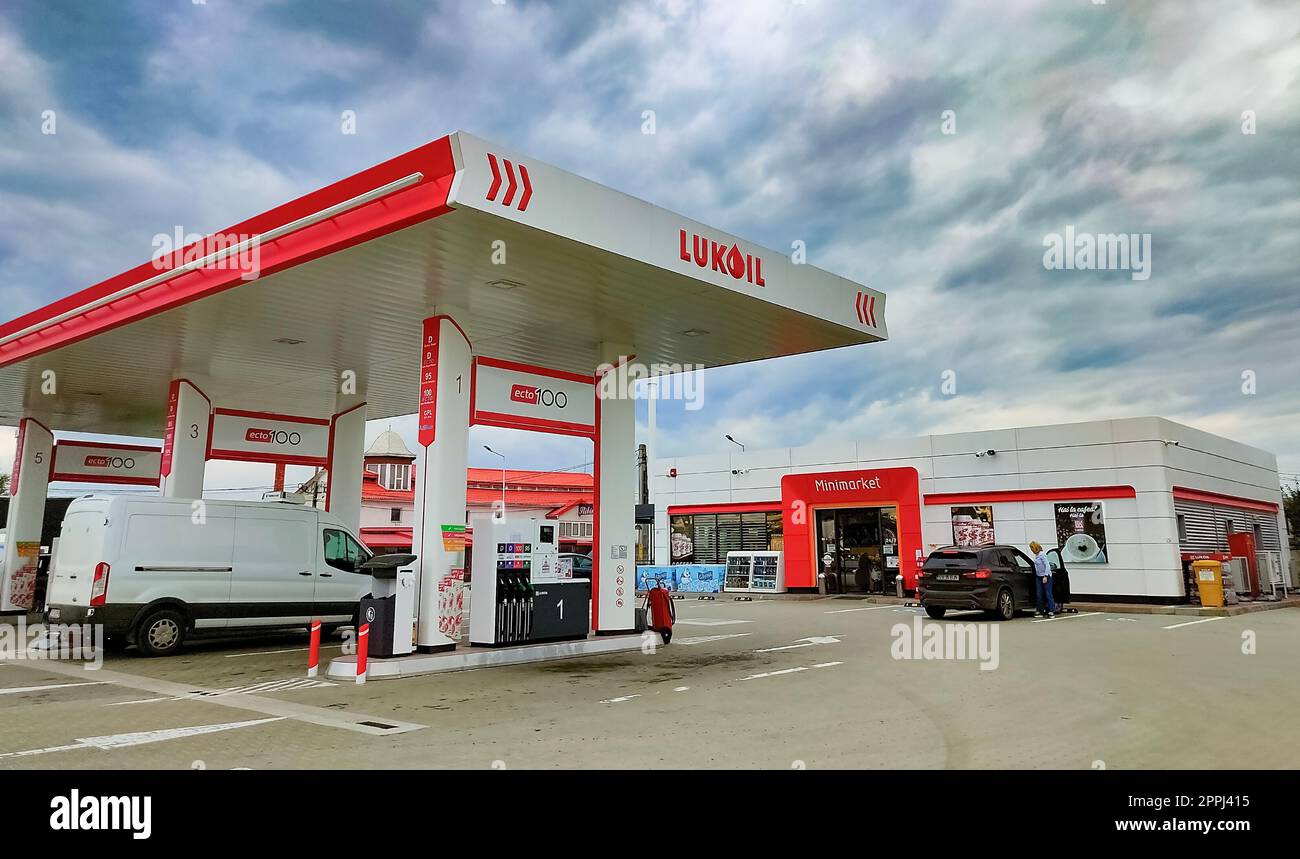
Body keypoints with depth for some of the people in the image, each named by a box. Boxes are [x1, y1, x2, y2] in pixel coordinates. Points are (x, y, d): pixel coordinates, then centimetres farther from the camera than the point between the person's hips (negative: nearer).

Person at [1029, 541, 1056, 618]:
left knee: (1048, 594, -6)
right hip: (1038, 577, 8)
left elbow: (1047, 566, -16)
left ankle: (1051, 611, -3)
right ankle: (1040, 611, 11)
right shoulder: (1036, 555, 11)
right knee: (1039, 594, 7)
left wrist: (1045, 576, -20)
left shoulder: (1042, 554, -13)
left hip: (1046, 576, -8)